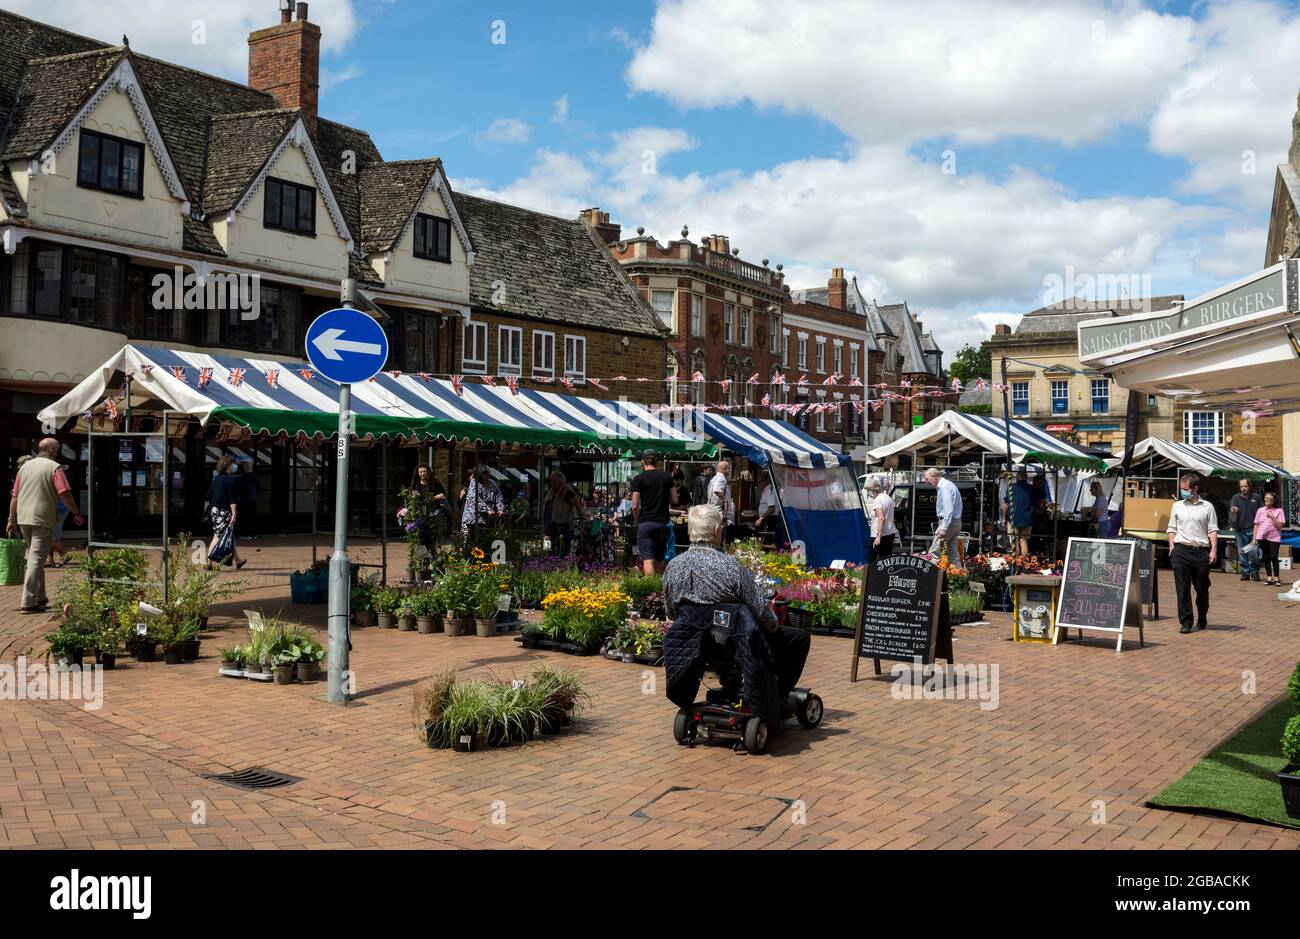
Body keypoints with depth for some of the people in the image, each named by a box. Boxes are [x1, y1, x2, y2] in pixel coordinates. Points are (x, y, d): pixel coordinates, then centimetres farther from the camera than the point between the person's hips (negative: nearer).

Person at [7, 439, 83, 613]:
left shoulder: (25, 466, 13)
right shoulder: (54, 468, -6)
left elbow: (14, 496, 14)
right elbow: (65, 494, -15)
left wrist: (12, 520, 19)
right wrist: (76, 514, -4)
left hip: (23, 520, 7)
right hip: (43, 520, -7)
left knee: (35, 558, 19)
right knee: (36, 559, -6)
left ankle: (40, 598, 27)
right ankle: (28, 602, -9)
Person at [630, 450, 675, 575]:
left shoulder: (638, 479, -5)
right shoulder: (667, 477, 6)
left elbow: (635, 506, -7)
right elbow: (673, 500, 9)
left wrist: (637, 520, 8)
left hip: (645, 522, -4)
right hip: (663, 522, 4)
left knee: (648, 559, -7)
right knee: (659, 560, 13)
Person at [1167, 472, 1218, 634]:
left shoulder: (1207, 507, 6)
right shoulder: (1177, 506, 11)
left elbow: (1213, 530, 4)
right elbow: (1172, 528, 13)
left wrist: (1213, 550, -5)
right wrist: (1172, 546, 2)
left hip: (1201, 551, -1)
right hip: (1181, 550, 1)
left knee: (1202, 587, 9)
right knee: (1182, 587, -4)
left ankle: (1202, 619, 29)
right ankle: (1185, 622, 0)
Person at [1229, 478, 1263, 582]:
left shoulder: (1256, 497, 4)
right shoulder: (1235, 498, 1)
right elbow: (1231, 511, -9)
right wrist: (1233, 512, -33)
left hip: (1253, 529, 0)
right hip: (1240, 529, 0)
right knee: (1242, 553, 3)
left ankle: (1254, 572, 14)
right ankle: (1245, 572, 11)